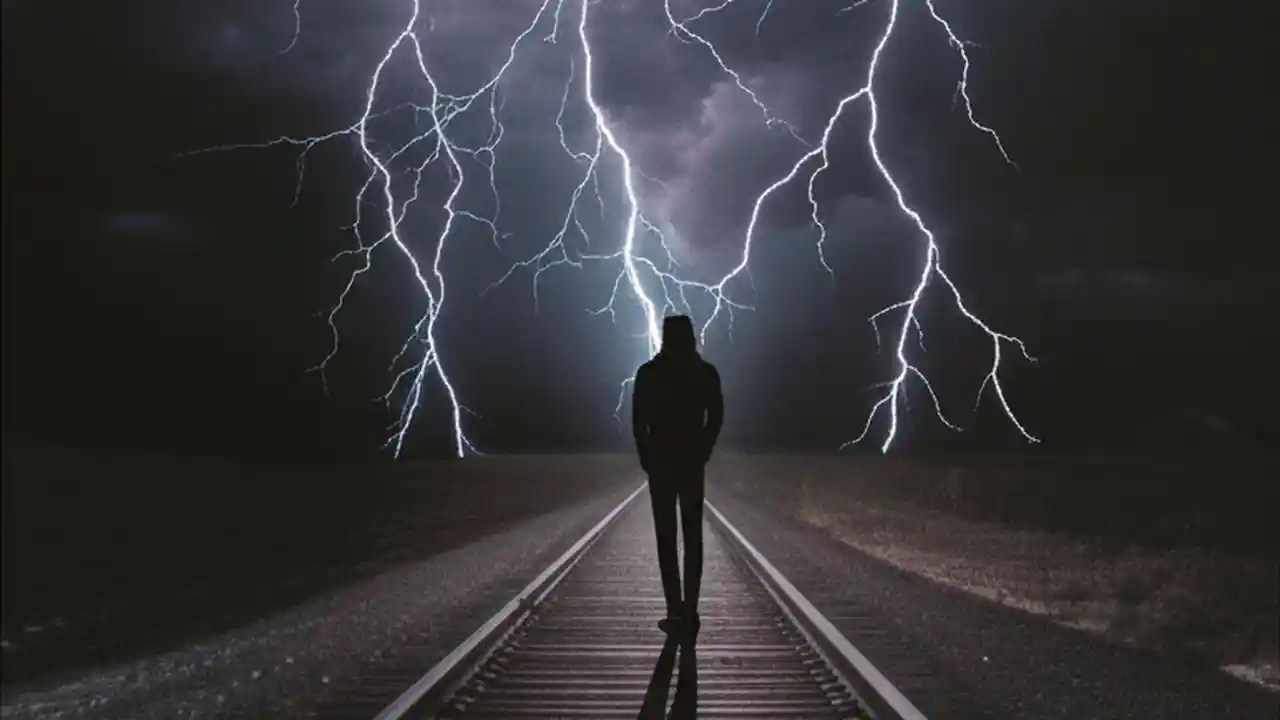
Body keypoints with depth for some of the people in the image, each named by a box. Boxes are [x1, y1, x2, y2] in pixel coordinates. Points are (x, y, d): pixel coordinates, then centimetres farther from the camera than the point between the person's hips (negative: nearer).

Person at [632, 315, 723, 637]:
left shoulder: (648, 373, -6)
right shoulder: (706, 373, -1)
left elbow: (638, 421, -6)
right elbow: (716, 416, 1)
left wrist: (646, 457, 6)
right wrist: (703, 452, 12)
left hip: (660, 462, -2)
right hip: (693, 462, 2)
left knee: (666, 538, 2)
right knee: (693, 538, 8)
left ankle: (676, 613, -2)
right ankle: (689, 613, 6)